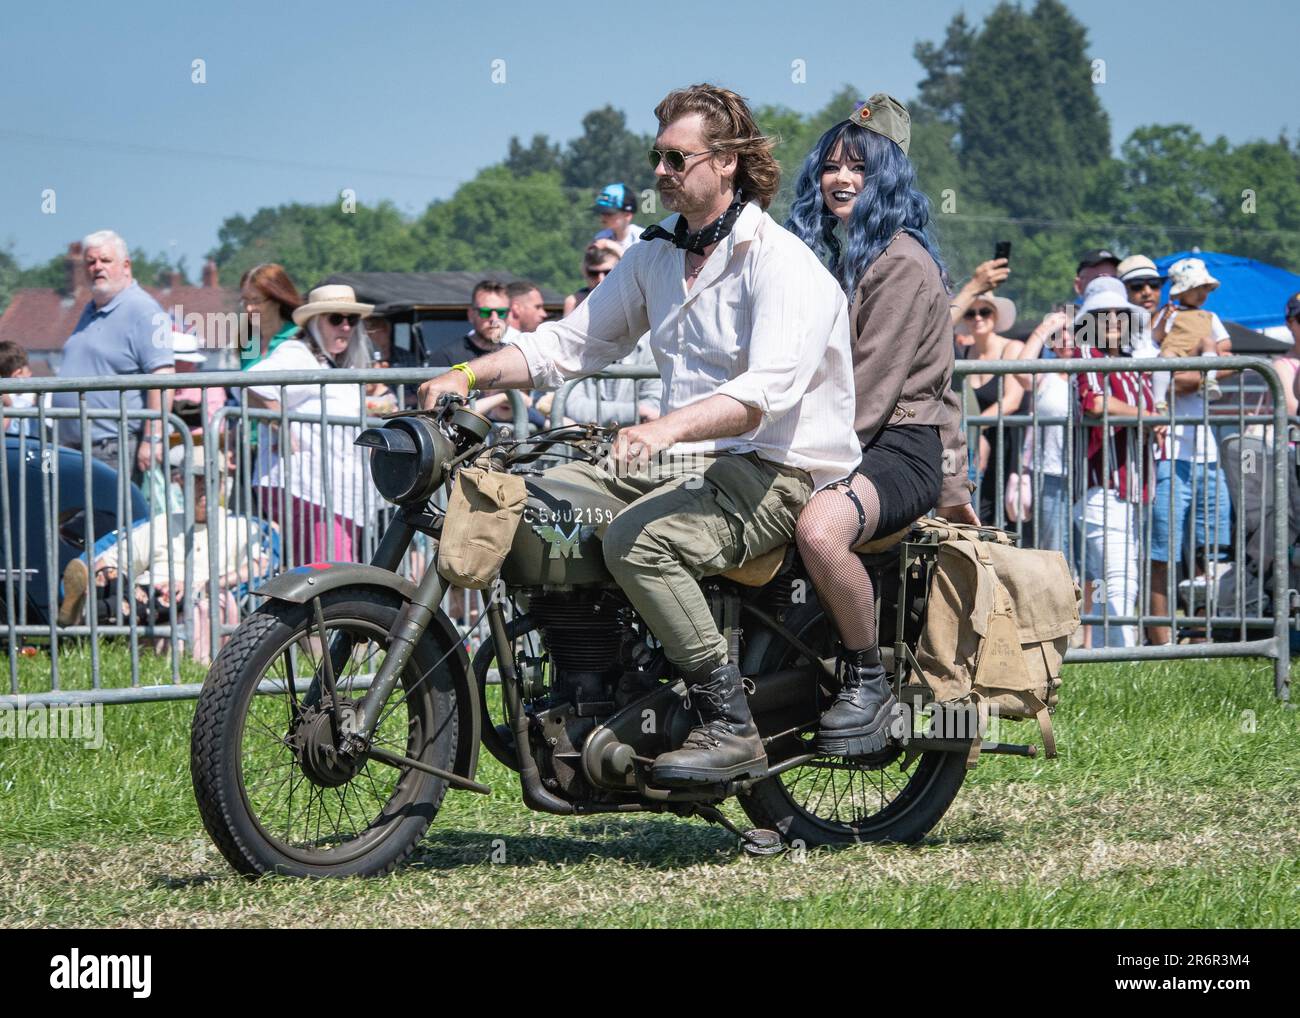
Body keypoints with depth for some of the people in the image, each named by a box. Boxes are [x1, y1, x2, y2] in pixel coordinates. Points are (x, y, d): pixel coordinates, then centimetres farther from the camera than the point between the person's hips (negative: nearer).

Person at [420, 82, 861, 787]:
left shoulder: (781, 263, -14)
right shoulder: (656, 256, 13)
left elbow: (770, 390, -28)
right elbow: (571, 342, 16)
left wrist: (666, 428, -44)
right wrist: (471, 374, -1)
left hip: (777, 470, -9)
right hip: (683, 461, 9)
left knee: (636, 541, -33)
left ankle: (730, 726, -25)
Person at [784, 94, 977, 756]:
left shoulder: (902, 262, -7)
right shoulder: (816, 251, 21)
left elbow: (871, 386, -15)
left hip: (899, 445, -9)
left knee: (819, 527, -38)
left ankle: (867, 684, -23)